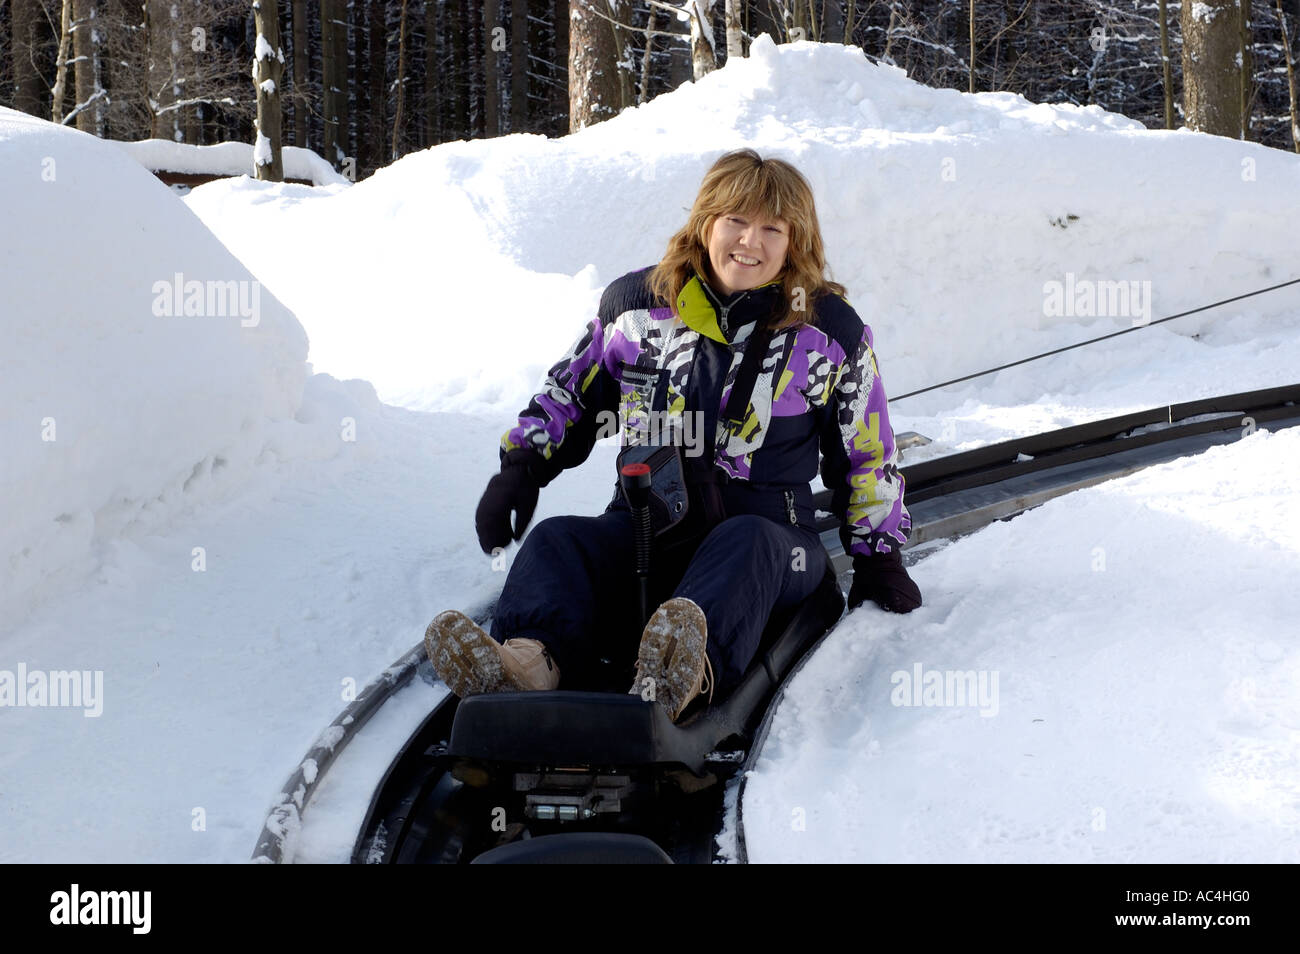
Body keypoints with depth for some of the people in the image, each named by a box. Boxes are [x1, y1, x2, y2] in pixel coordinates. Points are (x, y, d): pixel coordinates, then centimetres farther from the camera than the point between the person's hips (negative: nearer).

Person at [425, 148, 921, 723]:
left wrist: (879, 556, 14)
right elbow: (569, 395, 19)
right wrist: (521, 464, 4)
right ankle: (530, 660, -60)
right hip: (645, 529, 2)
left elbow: (866, 453, 14)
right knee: (556, 540, -27)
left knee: (745, 544, -39)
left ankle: (687, 670, -70)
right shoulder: (637, 305, 8)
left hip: (770, 531, -2)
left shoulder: (830, 334, 4)